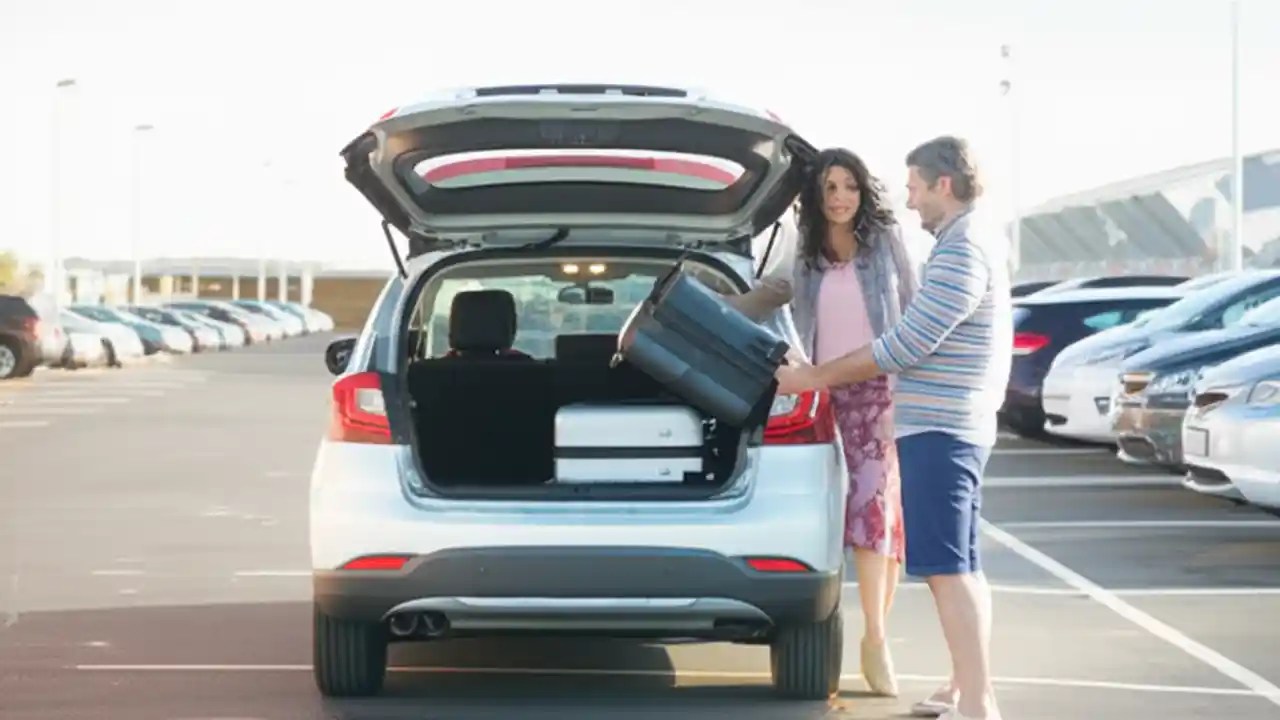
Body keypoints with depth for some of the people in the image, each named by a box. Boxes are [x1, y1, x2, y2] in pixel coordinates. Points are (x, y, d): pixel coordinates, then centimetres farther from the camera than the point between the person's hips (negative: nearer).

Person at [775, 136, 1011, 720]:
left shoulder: (963, 252, -17)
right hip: (949, 426, 11)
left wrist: (814, 377, -13)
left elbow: (906, 345, -20)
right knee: (960, 566, 15)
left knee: (947, 568, -11)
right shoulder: (969, 245, 16)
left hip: (938, 430, -11)